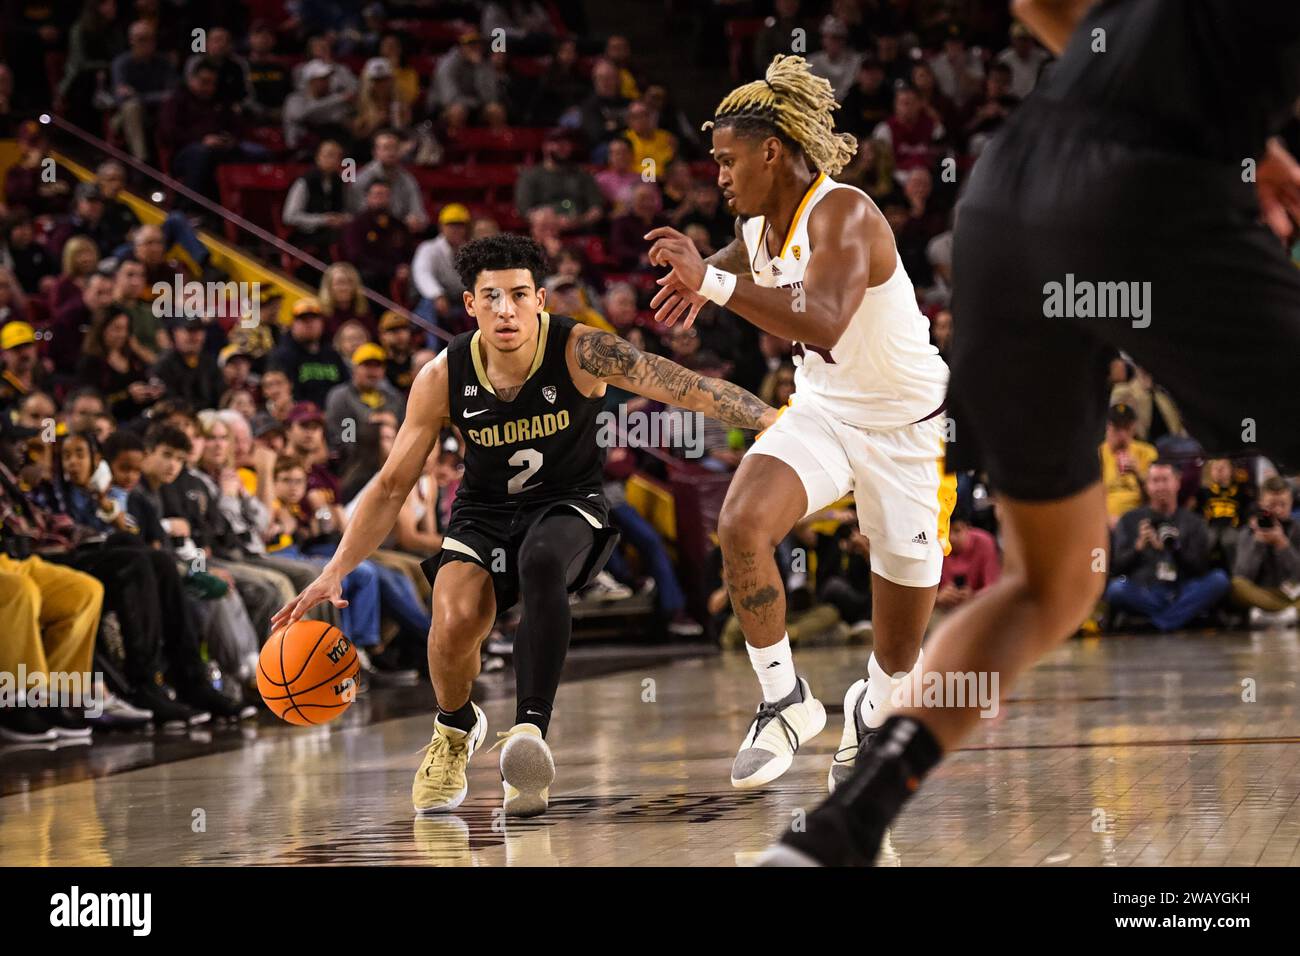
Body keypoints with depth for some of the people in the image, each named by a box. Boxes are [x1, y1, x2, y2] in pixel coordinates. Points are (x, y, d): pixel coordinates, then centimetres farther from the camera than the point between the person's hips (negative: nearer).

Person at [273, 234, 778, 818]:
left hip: (567, 505, -2)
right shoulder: (443, 378, -13)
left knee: (542, 561, -38)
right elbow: (392, 486, -4)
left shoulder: (578, 352, -19)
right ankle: (456, 728, 8)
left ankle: (530, 729, -42)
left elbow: (684, 386, -25)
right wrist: (335, 571, -12)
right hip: (484, 512, 2)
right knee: (454, 622, -26)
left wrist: (774, 419, -37)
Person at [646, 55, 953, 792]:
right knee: (742, 524, -26)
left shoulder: (844, 213, -25)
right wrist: (704, 282, 5)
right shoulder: (758, 225, -2)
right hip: (822, 409, 6)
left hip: (909, 426, -6)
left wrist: (712, 281, -44)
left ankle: (870, 708, 40)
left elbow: (821, 324, -43)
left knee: (901, 654, 4)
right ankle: (787, 702, -11)